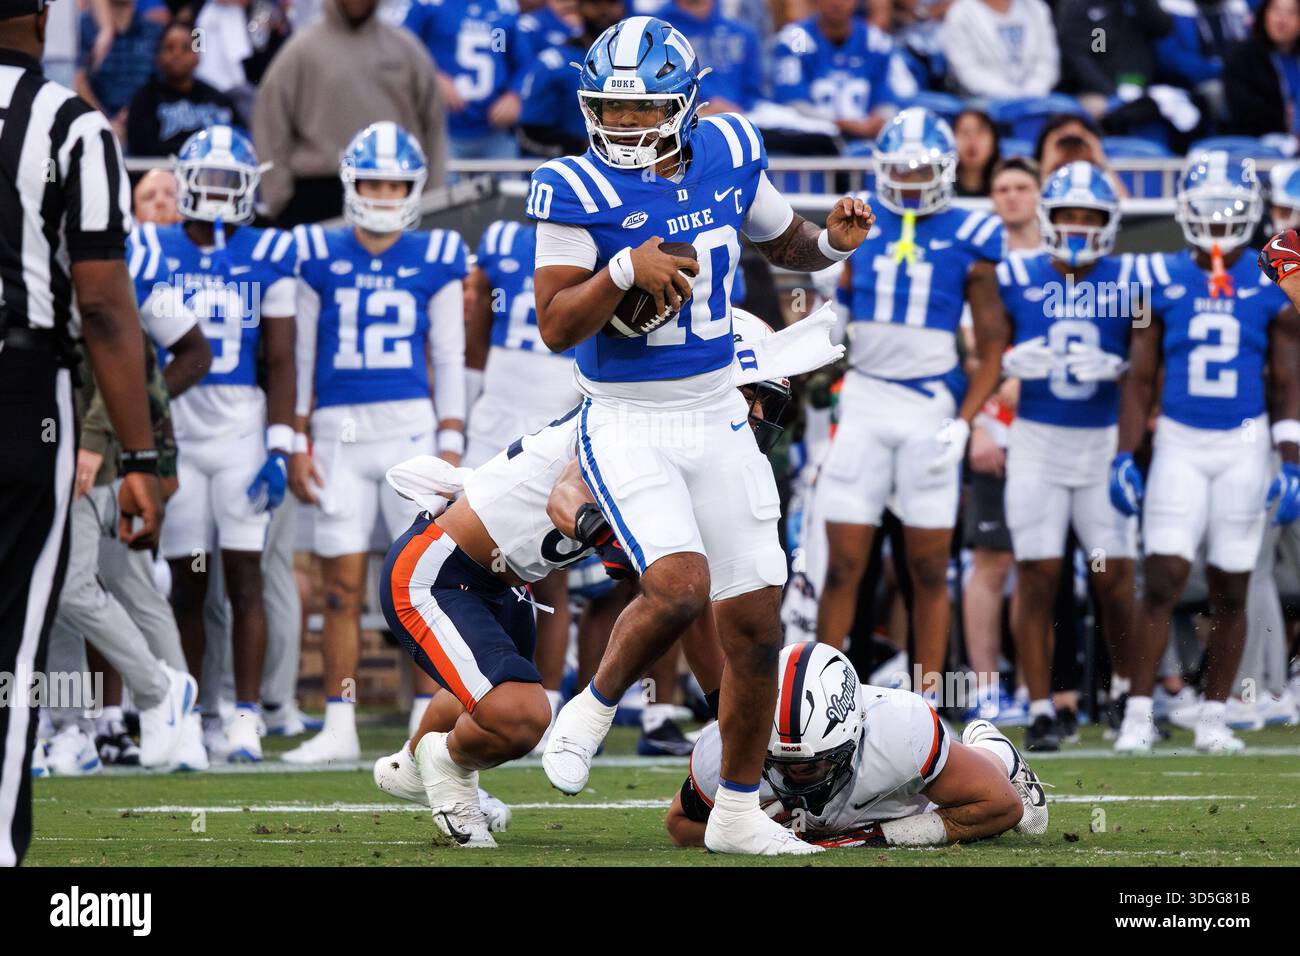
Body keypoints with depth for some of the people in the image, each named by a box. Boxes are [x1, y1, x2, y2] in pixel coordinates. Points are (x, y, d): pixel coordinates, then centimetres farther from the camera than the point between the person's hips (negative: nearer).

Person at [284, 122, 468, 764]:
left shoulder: (435, 259, 5)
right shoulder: (320, 256, 6)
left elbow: (450, 359, 8)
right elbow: (303, 357, 10)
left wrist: (451, 442, 1)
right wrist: (299, 442, 5)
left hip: (412, 426, -1)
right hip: (339, 430, 1)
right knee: (342, 587, 1)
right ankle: (338, 728, 5)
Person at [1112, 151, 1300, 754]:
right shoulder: (1163, 281, 2)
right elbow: (1140, 377, 6)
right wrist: (1125, 456, -1)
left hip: (1244, 445, 0)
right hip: (1179, 443, 0)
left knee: (1230, 591, 5)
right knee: (1162, 581, -8)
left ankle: (1213, 719, 14)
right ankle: (1137, 715, -6)